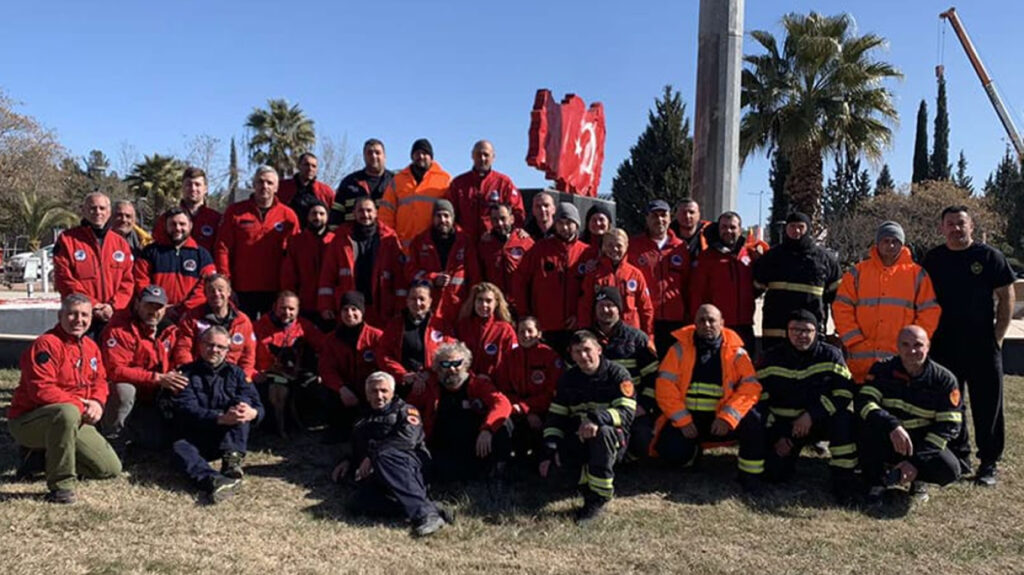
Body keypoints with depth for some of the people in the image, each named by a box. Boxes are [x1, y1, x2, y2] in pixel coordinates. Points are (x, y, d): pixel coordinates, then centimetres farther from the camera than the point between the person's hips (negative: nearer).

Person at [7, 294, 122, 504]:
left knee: (111, 469, 1)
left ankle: (52, 455, 22)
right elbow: (42, 390, -25)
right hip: (27, 421, -7)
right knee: (67, 412, -44)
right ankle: (61, 485, -29)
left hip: (75, 421, 8)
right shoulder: (46, 344, -17)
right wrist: (80, 405, -25)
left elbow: (99, 381, 10)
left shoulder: (91, 347, 8)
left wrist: (96, 403, -12)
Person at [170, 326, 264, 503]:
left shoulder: (235, 372, 13)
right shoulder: (186, 373, 6)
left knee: (242, 400, -20)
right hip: (195, 440, -2)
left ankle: (232, 460, -37)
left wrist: (253, 412, -29)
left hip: (229, 440, 2)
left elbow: (258, 406, -1)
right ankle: (213, 481, -60)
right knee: (180, 448, -33)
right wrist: (221, 418, -30)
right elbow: (186, 409, -12)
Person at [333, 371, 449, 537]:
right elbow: (357, 452, 41)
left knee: (383, 456, -38)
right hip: (375, 477, 4)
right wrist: (349, 462, 18)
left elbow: (407, 439, -4)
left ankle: (424, 512, -47)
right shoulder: (362, 422, 35)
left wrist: (373, 455, -12)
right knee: (357, 501, -29)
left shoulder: (404, 410, 15)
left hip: (407, 463, -4)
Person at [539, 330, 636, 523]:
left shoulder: (617, 375, -6)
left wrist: (597, 419, -37)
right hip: (579, 439, 3)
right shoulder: (568, 379, 8)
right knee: (559, 454, -30)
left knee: (603, 432, -39)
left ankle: (598, 498, -26)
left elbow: (626, 412, -18)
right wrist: (550, 450, -11)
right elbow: (555, 416, 5)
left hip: (614, 438, -3)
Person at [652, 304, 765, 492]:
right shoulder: (680, 349, -2)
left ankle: (750, 475, -5)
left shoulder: (735, 351, 0)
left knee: (754, 421, -27)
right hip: (686, 419, 0)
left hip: (721, 419, 0)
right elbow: (665, 385, -8)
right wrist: (682, 420, -16)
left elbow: (750, 386, -10)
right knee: (671, 451, -25)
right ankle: (692, 452, 14)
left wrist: (727, 417, -21)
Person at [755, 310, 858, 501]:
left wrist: (812, 415, -25)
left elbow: (844, 393, -15)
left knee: (844, 417, -33)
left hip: (821, 421, -1)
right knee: (775, 474, -14)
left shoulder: (830, 355, -6)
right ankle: (790, 451, 21)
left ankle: (843, 478, -21)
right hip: (783, 425, 1)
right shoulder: (771, 358, -4)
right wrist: (774, 436, -7)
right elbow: (759, 399, -2)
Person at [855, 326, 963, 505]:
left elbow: (948, 426, -13)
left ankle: (917, 478, 8)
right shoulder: (882, 370, -9)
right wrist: (892, 426, -42)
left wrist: (916, 461, -22)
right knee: (869, 423, -32)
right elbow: (862, 402, -23)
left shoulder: (944, 379, -9)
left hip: (924, 443, 0)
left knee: (950, 470, -29)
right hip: (888, 442, 0)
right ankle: (875, 480, -10)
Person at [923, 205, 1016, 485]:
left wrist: (997, 336, -5)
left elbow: (1006, 297, 0)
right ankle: (958, 455, 23)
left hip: (982, 346, -3)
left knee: (987, 406, 1)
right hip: (944, 345, 3)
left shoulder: (990, 256, -1)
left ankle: (989, 463, 11)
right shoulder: (934, 259, 7)